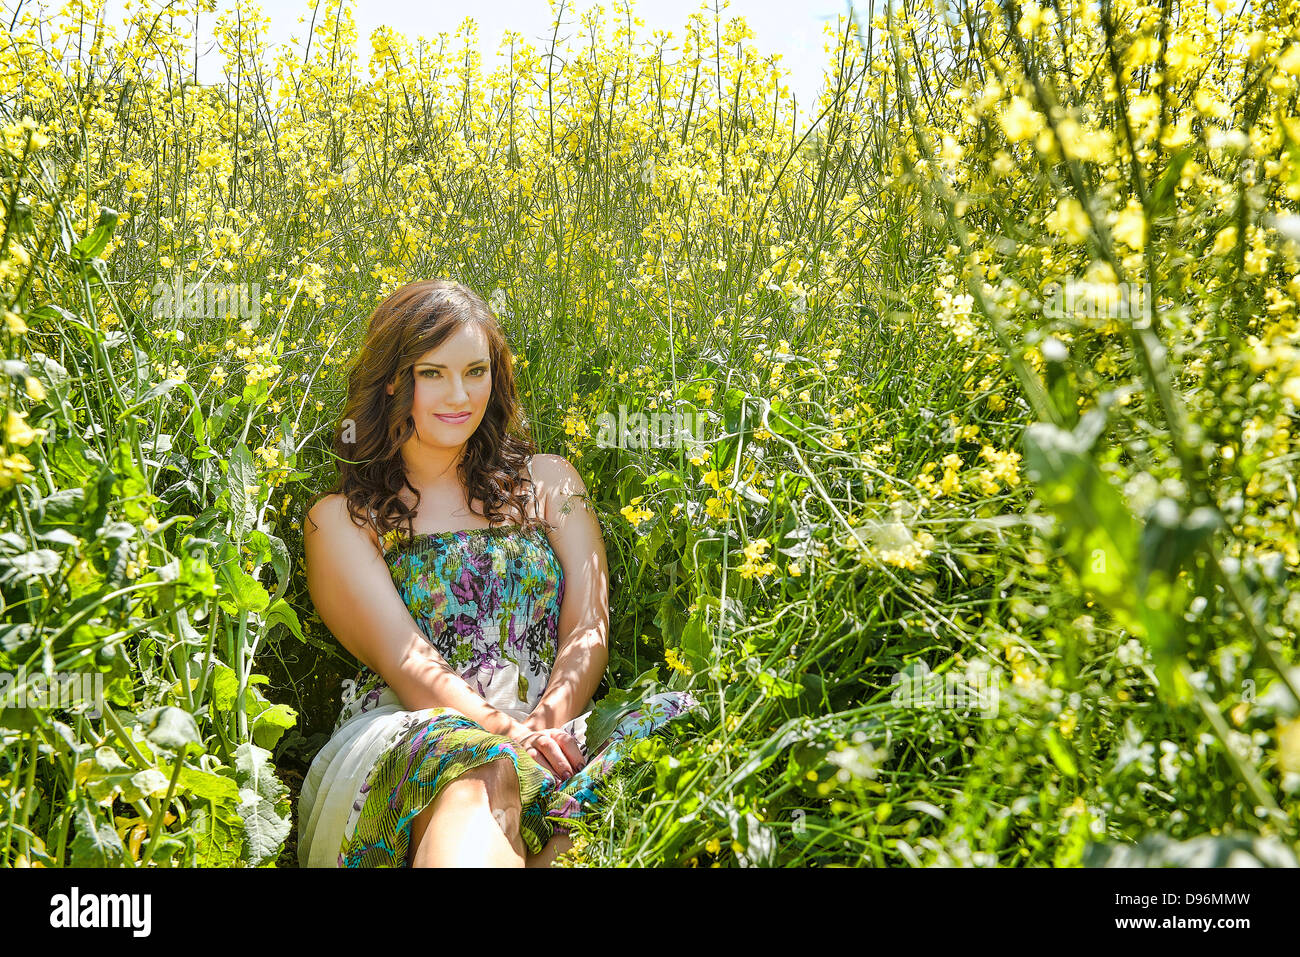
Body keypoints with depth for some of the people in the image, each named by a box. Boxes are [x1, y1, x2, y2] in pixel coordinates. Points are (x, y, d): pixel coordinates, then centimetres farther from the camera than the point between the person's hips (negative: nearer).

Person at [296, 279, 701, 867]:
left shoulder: (547, 481, 21)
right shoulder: (341, 520, 13)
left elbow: (588, 628, 8)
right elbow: (399, 656, -3)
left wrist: (548, 720, -15)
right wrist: (502, 730, -22)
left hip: (549, 735, 3)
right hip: (407, 739, -2)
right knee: (482, 777, -42)